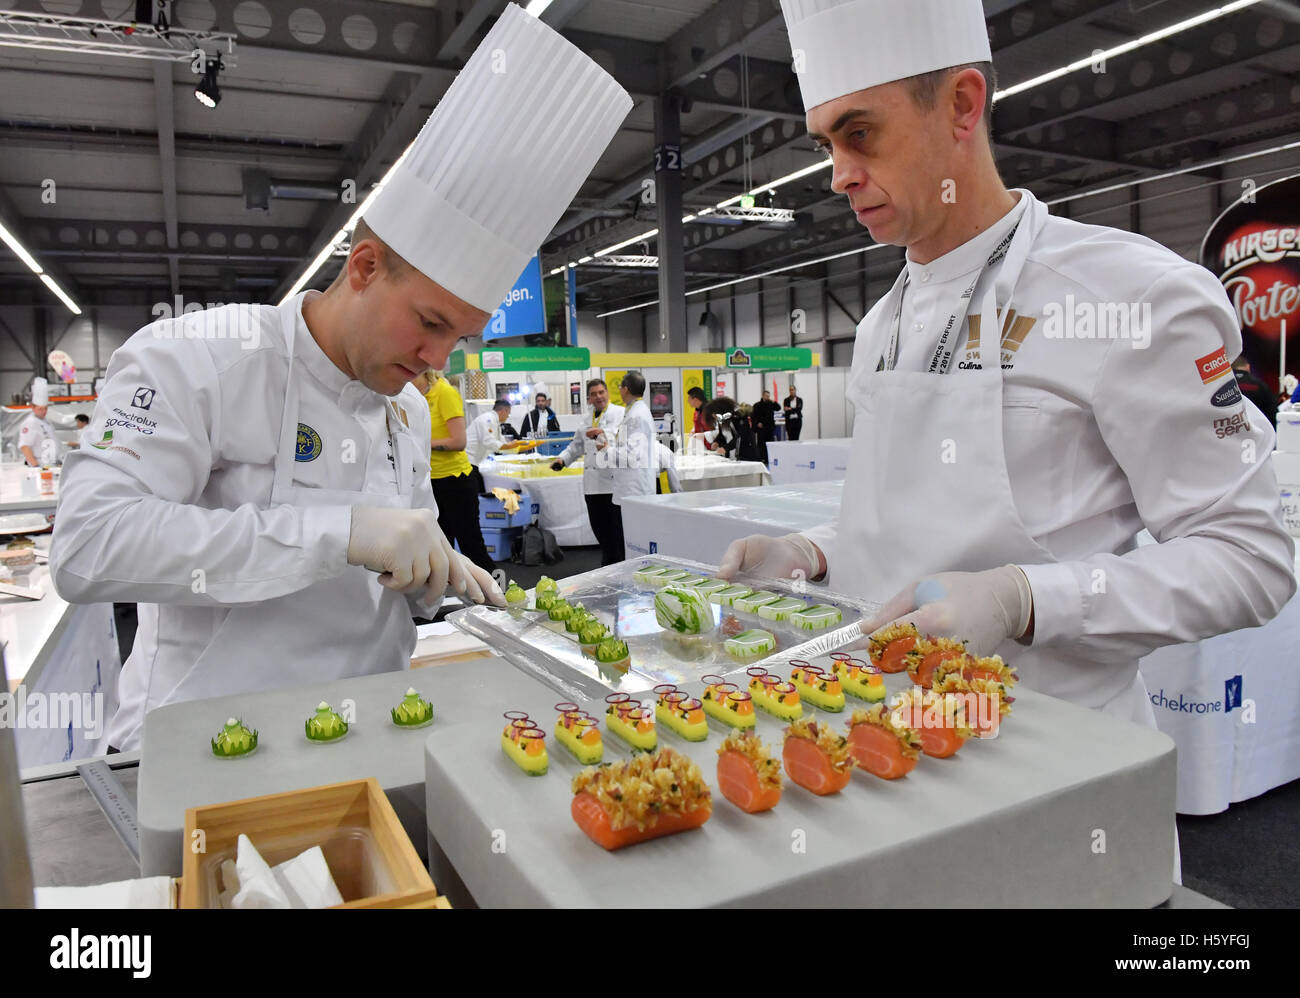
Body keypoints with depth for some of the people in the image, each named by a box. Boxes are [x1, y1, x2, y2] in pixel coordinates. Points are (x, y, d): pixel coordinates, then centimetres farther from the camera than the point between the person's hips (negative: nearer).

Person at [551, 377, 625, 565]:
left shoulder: (620, 413, 0)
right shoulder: (587, 419, 20)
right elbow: (577, 444, 29)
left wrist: (604, 434, -29)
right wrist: (562, 459, 14)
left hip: (614, 481, -6)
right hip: (592, 483, 6)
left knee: (617, 530, -2)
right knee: (599, 527, 11)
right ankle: (607, 565, 25)